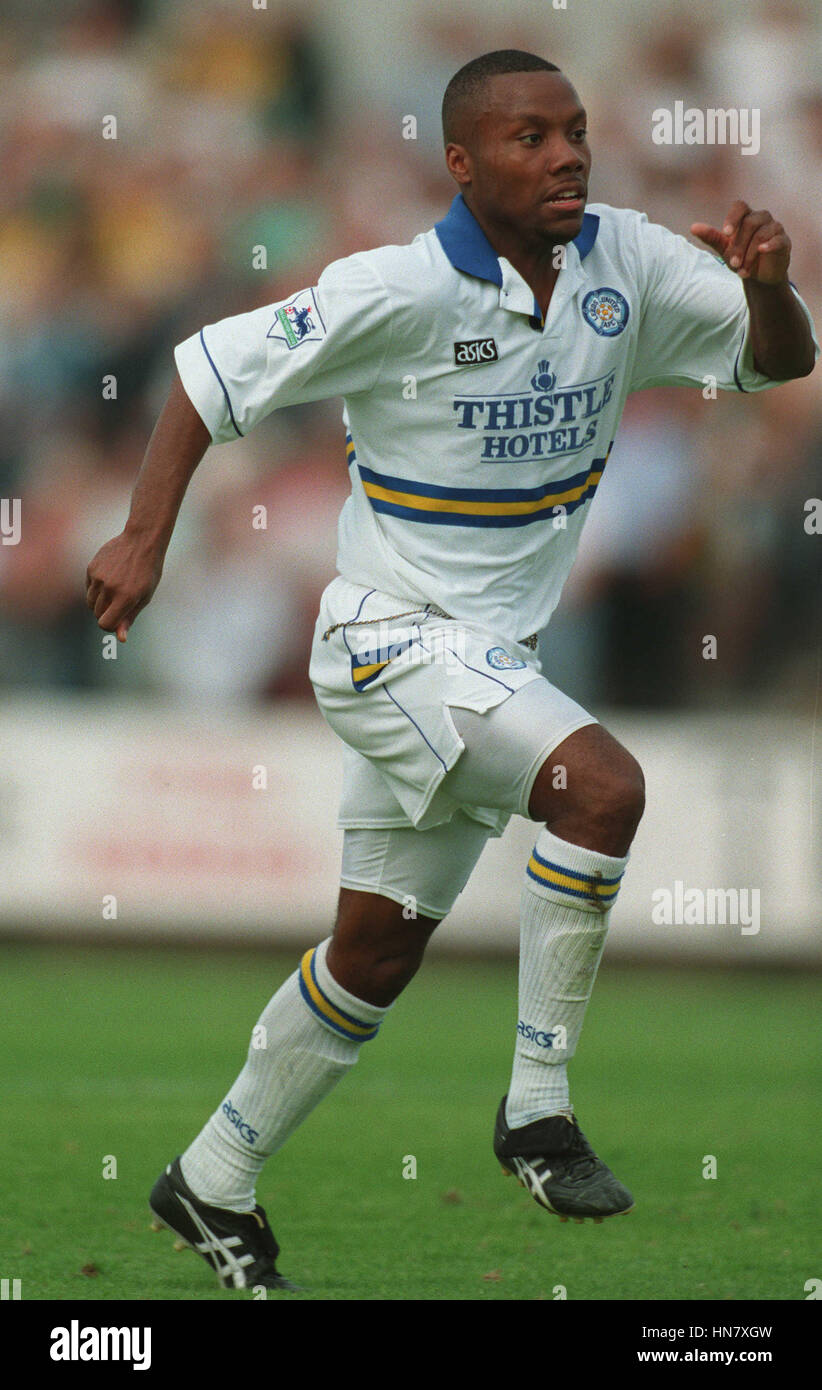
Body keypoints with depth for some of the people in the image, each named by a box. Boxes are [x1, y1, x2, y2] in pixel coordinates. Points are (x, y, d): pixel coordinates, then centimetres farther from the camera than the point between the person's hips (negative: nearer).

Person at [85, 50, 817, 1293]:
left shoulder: (623, 261, -4)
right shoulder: (401, 293, -19)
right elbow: (213, 371, -12)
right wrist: (144, 541, -18)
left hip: (491, 663, 7)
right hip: (393, 635, -7)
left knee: (378, 954, 14)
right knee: (602, 785, -28)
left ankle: (215, 1182, 31)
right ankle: (538, 1107, -16)